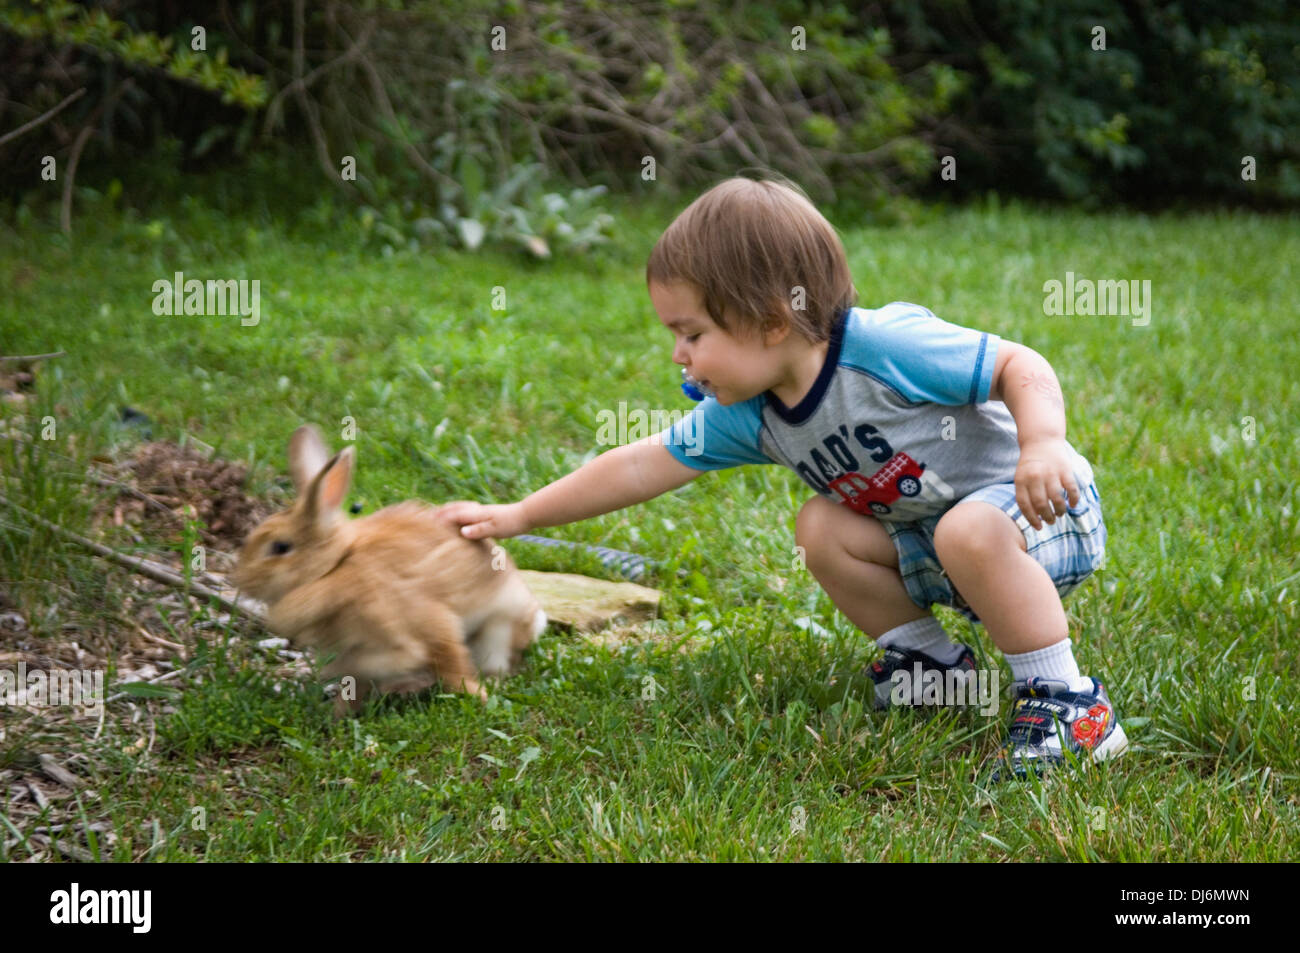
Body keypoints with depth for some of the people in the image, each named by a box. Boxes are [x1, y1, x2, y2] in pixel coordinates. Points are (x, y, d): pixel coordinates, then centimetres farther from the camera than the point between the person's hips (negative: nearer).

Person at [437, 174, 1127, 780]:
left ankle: (1066, 706, -26)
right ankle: (931, 665, 11)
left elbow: (1019, 366, -25)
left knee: (970, 532, -36)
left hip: (1046, 508, -8)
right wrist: (515, 517, 2)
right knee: (822, 530, -1)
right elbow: (643, 466, 1)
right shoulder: (745, 416, -5)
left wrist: (1043, 447, -44)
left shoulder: (885, 345, -28)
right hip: (928, 530, 8)